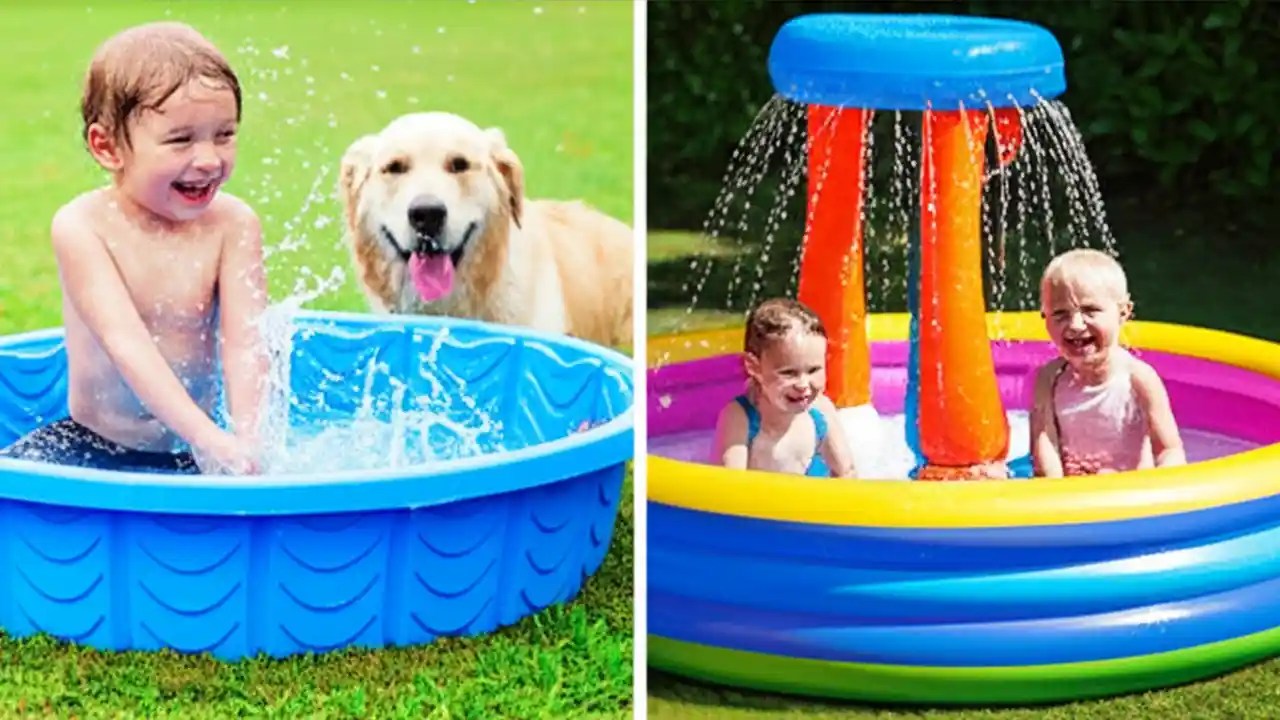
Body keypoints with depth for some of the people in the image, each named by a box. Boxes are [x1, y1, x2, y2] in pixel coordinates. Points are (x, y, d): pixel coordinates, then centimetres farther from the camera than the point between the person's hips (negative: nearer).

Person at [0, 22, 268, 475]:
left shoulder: (232, 225, -7)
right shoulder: (81, 227, -13)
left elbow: (244, 338, -15)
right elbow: (124, 340, -23)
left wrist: (248, 437, -34)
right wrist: (208, 437, -35)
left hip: (188, 454, 1)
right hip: (92, 450, -1)